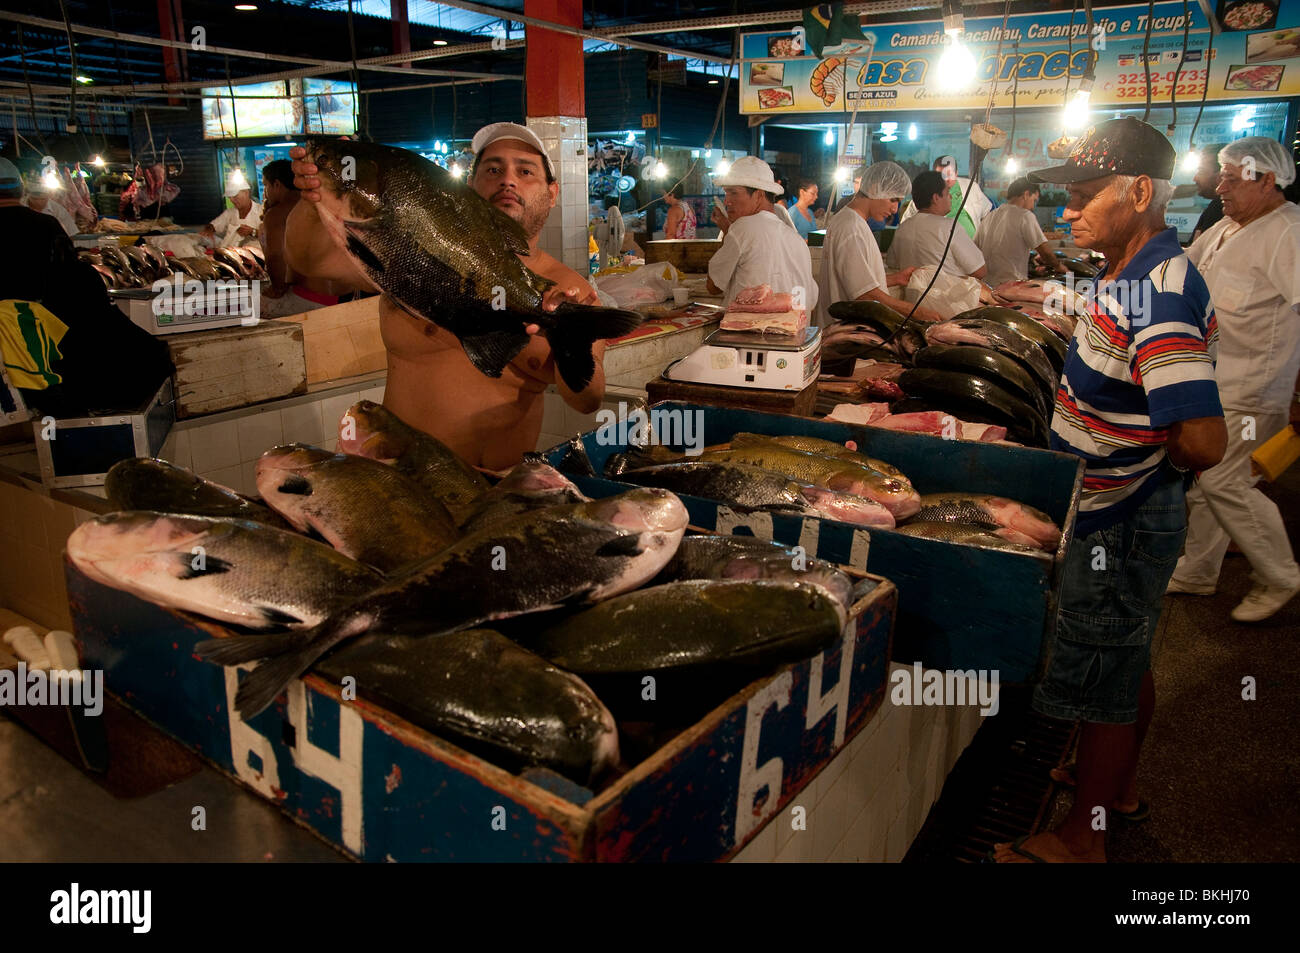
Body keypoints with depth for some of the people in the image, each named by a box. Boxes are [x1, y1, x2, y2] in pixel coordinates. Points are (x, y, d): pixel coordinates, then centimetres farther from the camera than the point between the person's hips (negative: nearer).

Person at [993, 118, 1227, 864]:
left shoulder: (1157, 297, -27)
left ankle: (1084, 837, 24)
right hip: (1127, 517, 10)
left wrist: (1155, 467, -14)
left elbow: (1203, 439, -33)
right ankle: (1120, 791, 45)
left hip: (1122, 526, -10)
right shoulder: (1136, 276, 5)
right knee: (1128, 664, 24)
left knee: (1104, 682, 5)